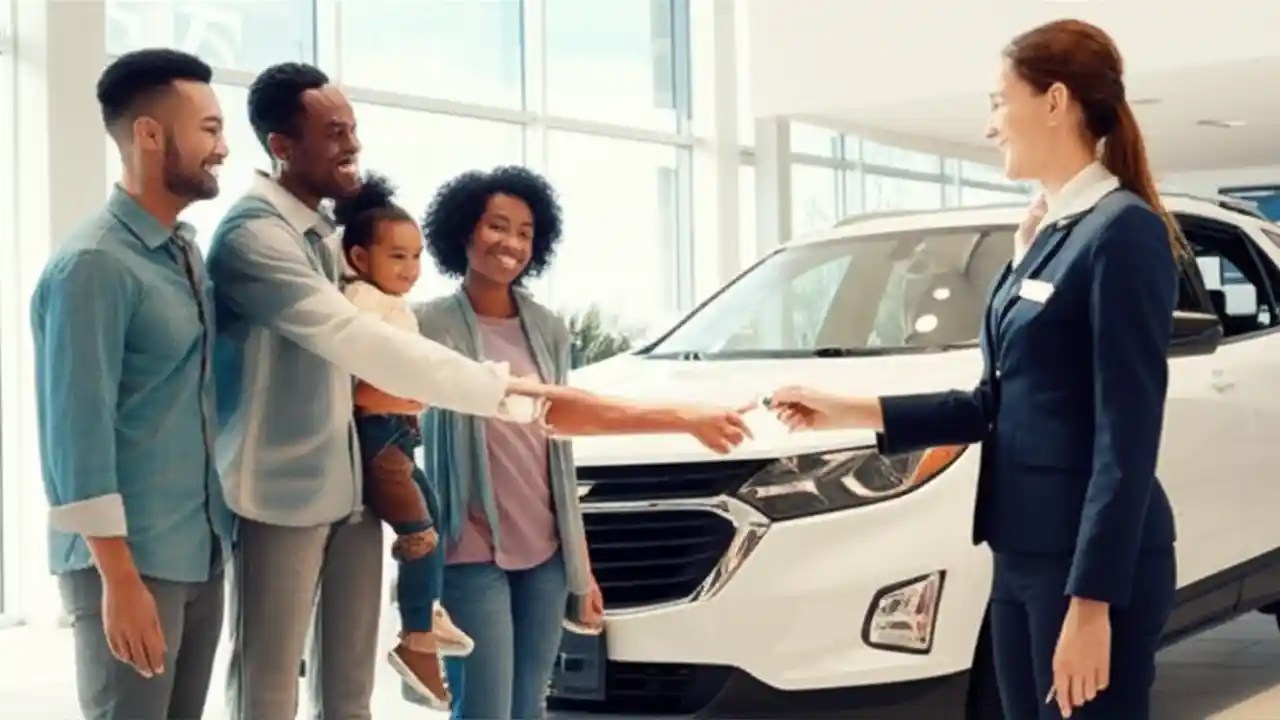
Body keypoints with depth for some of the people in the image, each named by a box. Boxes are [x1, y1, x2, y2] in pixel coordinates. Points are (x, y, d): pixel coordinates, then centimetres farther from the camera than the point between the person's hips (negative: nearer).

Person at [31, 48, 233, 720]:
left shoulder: (189, 251, 10)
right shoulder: (92, 264, -15)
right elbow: (78, 429, -18)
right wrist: (118, 576, -20)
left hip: (203, 550, 8)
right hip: (129, 558, -7)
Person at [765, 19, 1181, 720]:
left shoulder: (1123, 231, -14)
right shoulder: (1046, 235, 13)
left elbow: (1127, 437, -18)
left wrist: (1092, 600, -21)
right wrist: (855, 411, 10)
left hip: (1095, 563, -9)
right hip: (1022, 552, 9)